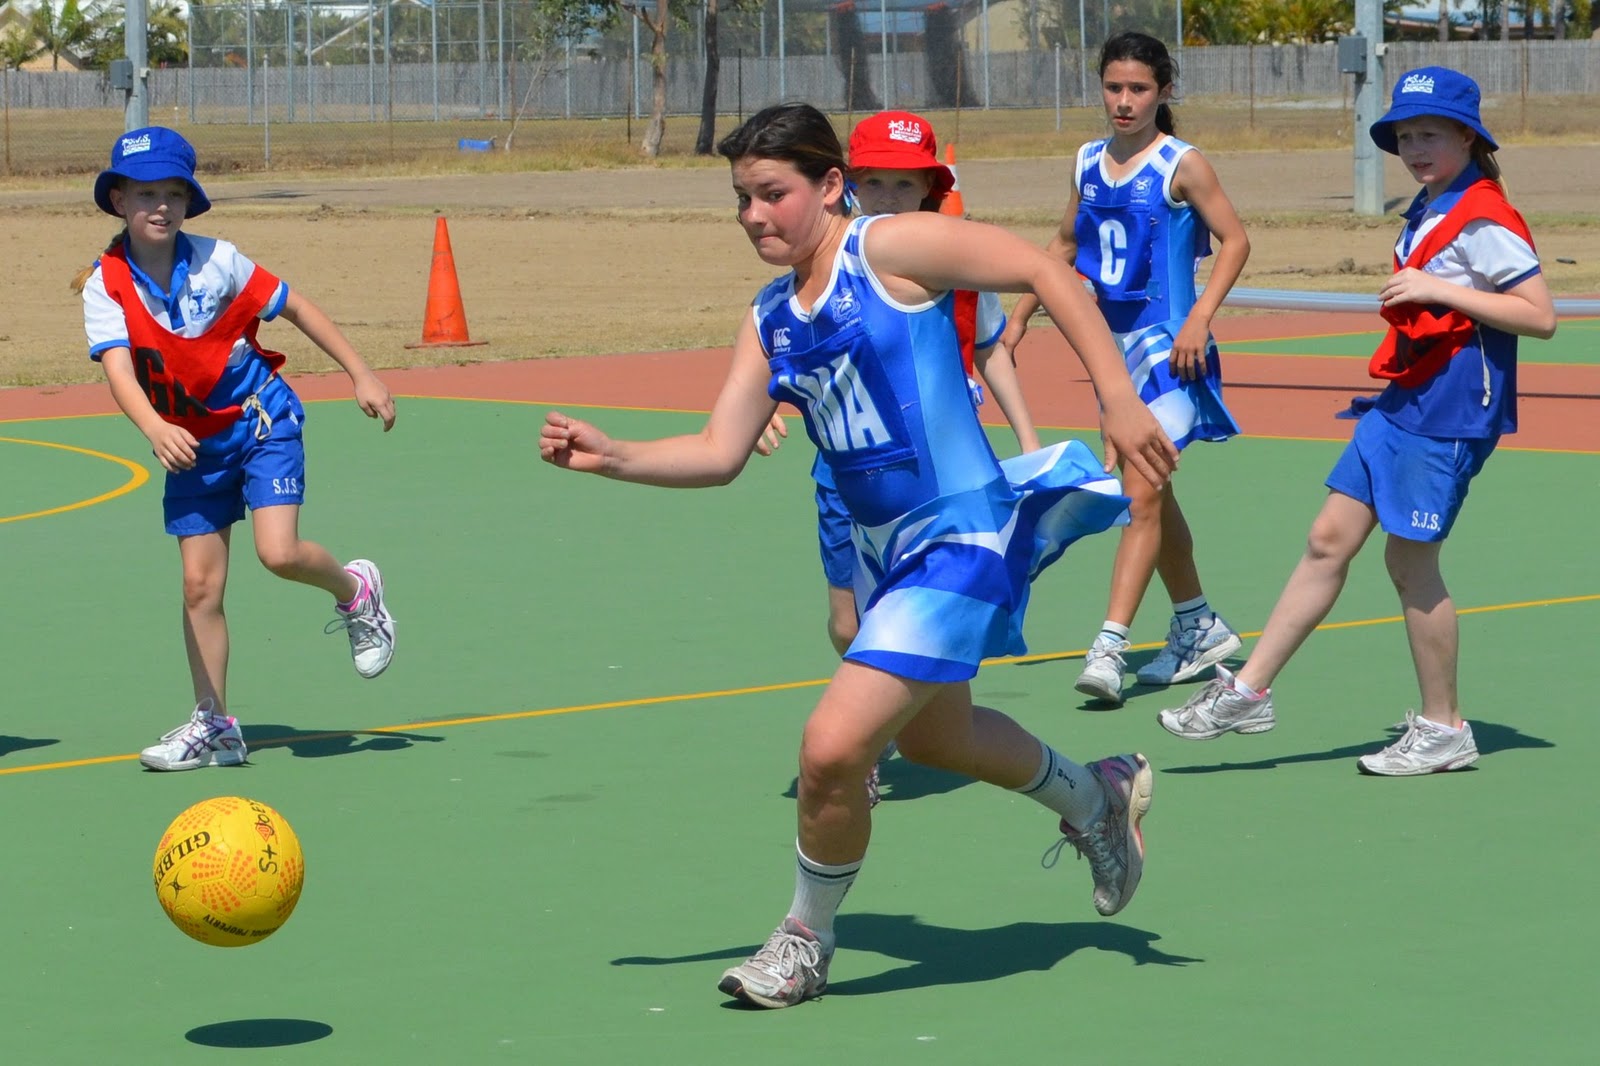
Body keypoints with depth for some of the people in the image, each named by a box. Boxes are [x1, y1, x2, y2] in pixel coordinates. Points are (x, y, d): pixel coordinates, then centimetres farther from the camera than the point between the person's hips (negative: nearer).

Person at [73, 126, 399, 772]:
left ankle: (355, 591, 13)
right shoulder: (106, 286, -14)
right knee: (200, 584, 1)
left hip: (260, 420, -2)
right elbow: (119, 372, -28)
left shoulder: (215, 261, -13)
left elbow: (295, 308, -1)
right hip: (191, 442, 2)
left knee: (279, 552, -20)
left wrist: (361, 376, -1)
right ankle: (213, 725, 12)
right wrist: (156, 429, -47)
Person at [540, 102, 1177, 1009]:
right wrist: (611, 457, -9)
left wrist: (1120, 400, -18)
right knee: (932, 736, 28)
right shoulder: (770, 321, 8)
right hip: (884, 550, 9)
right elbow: (720, 453, 6)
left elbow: (1045, 271, -13)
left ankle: (807, 940, 10)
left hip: (959, 539, -9)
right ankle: (1099, 797, 56)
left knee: (834, 746, -16)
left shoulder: (889, 247, -13)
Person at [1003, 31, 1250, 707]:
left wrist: (1200, 317, -18)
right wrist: (1019, 316, 19)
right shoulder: (1089, 163, 10)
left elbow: (1235, 239, -8)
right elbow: (1066, 244, 22)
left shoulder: (1181, 165, -7)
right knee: (1150, 497, 14)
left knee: (1142, 496, -14)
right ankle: (1199, 627, 28)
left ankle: (1110, 644, -19)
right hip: (1112, 345, 7)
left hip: (1166, 346, -7)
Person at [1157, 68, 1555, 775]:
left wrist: (1439, 289, -22)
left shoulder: (1484, 220, -15)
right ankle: (1247, 691, 11)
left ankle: (1443, 730, 11)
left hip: (1449, 415, -9)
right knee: (1330, 540, 7)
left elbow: (1542, 317, -21)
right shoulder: (1428, 212, 13)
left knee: (1409, 558, -2)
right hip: (1401, 401, 9)